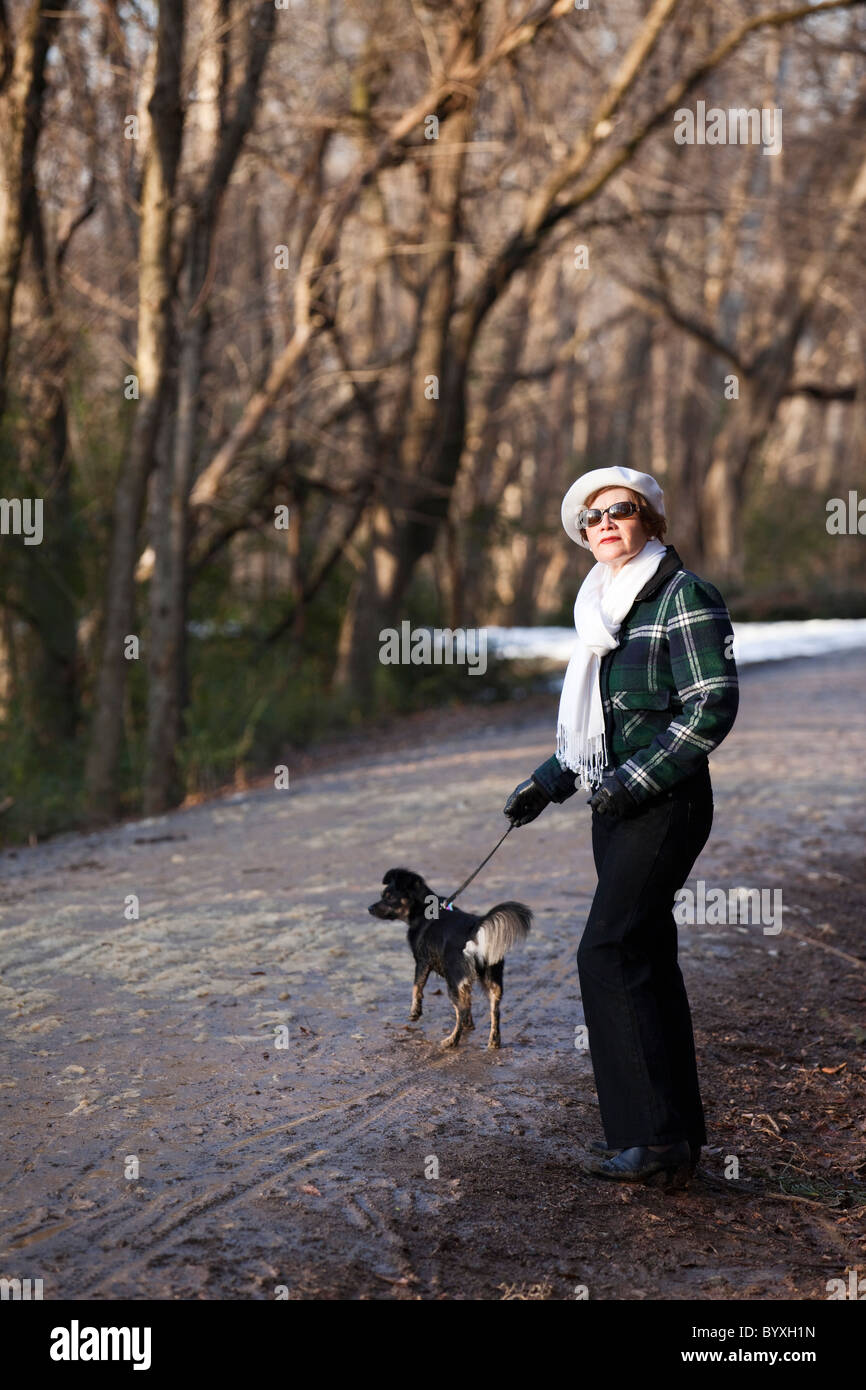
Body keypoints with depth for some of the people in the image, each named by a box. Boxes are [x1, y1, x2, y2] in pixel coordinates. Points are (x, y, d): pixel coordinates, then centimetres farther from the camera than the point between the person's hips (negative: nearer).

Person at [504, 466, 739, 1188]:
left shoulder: (684, 595, -9)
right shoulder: (602, 607, 17)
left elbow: (714, 706, -16)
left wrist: (636, 776, -19)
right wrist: (549, 780, 15)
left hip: (666, 804, -8)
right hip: (618, 805, 8)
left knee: (609, 952, -15)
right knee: (646, 959, 8)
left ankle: (654, 1134, -12)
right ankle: (677, 1133, 14)